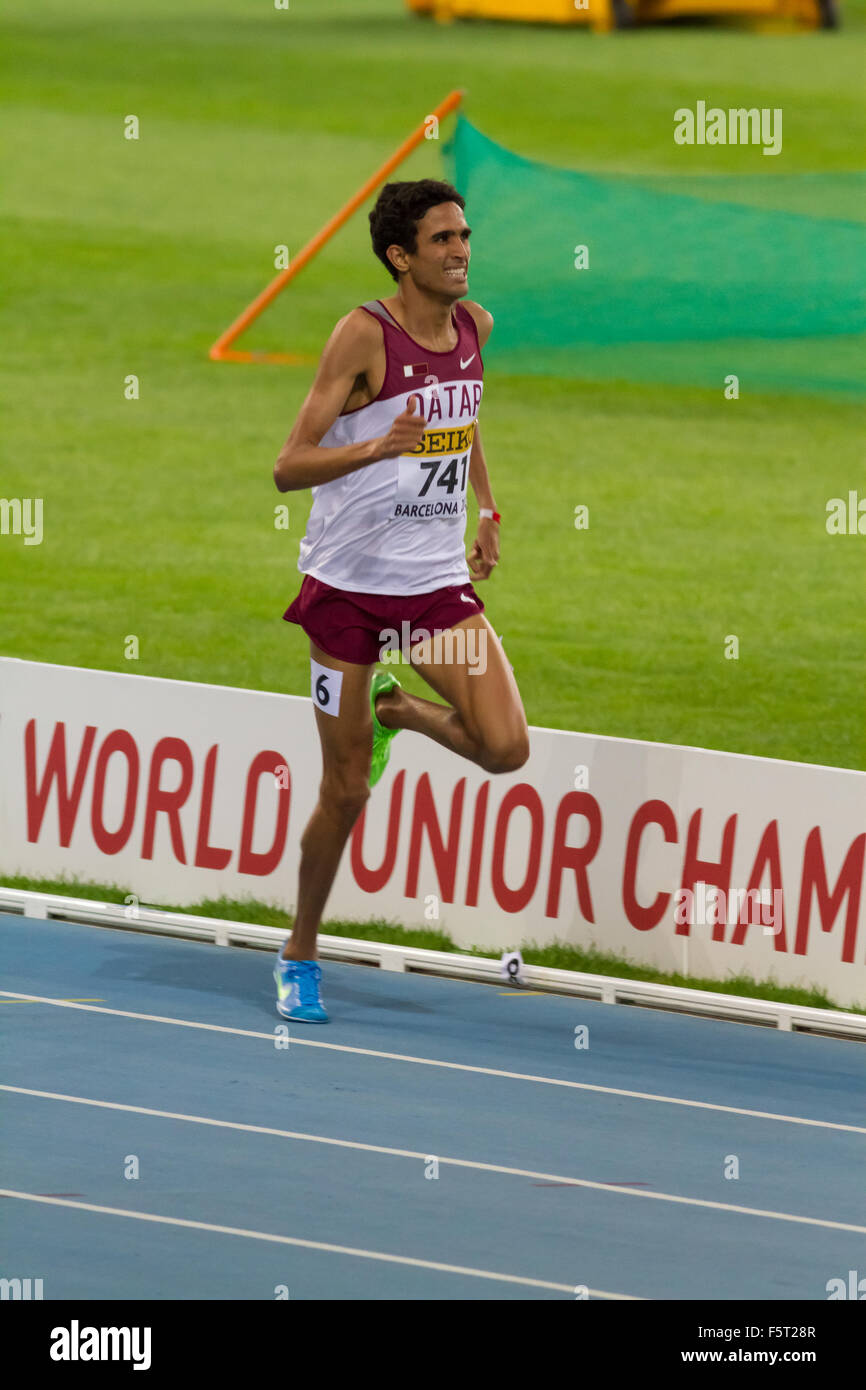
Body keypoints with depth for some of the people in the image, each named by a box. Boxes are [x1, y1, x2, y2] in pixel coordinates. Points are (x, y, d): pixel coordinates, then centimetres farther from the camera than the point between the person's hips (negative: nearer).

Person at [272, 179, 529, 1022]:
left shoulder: (474, 326, 3)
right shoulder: (365, 334, -16)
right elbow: (288, 468, -20)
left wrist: (488, 513, 16)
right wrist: (380, 447, -35)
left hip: (438, 580, 5)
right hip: (349, 581, -5)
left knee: (505, 748, -12)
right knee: (346, 791, 0)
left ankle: (401, 712, 20)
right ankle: (300, 958, 20)